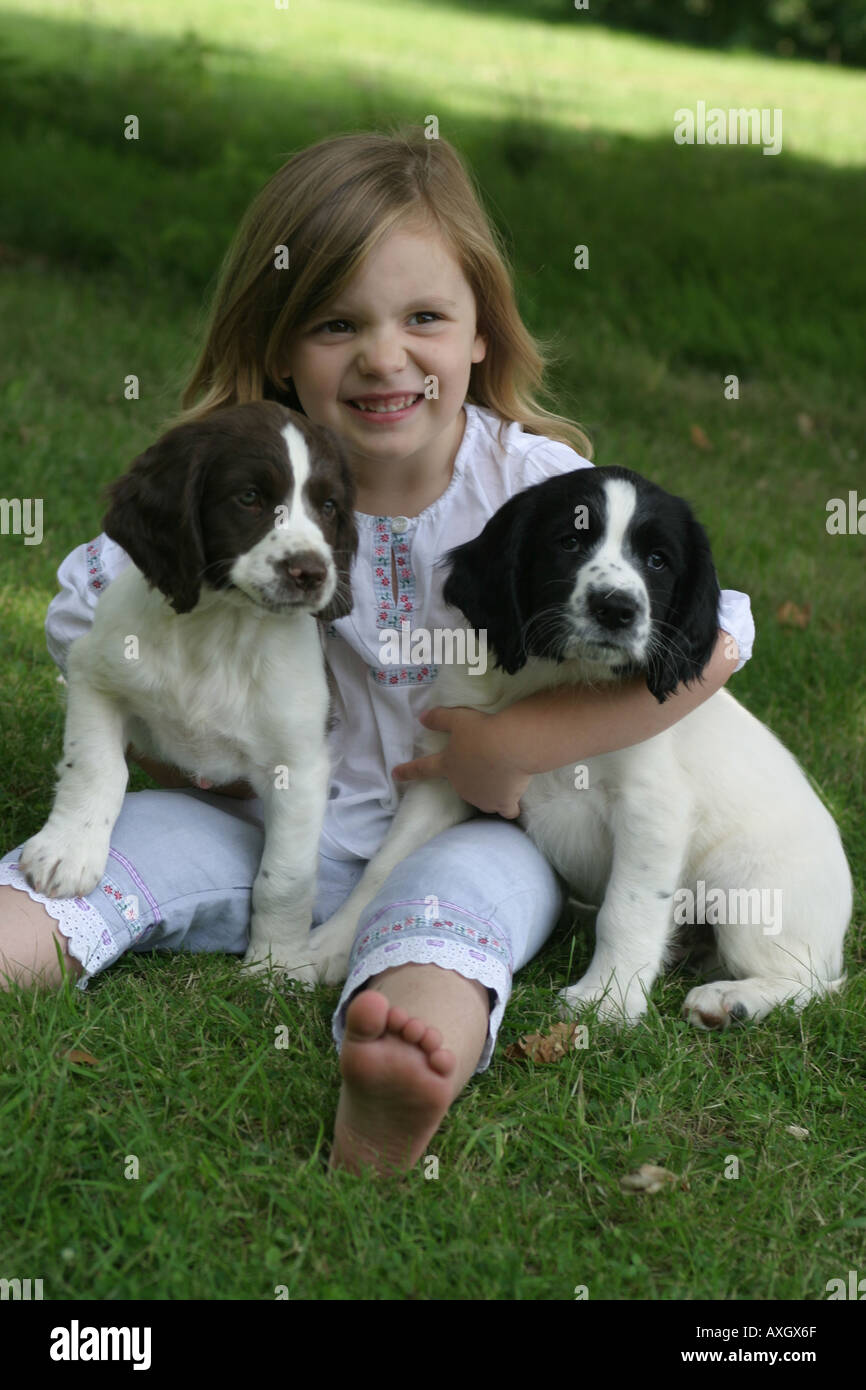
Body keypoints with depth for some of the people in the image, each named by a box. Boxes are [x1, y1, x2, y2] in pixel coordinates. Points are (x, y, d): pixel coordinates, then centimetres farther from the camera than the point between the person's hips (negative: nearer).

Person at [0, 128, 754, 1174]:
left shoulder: (537, 484, -12)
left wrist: (511, 744, -22)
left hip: (480, 835, -3)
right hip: (283, 830, 4)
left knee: (459, 890, -34)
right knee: (147, 830, -19)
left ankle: (386, 1122, -63)